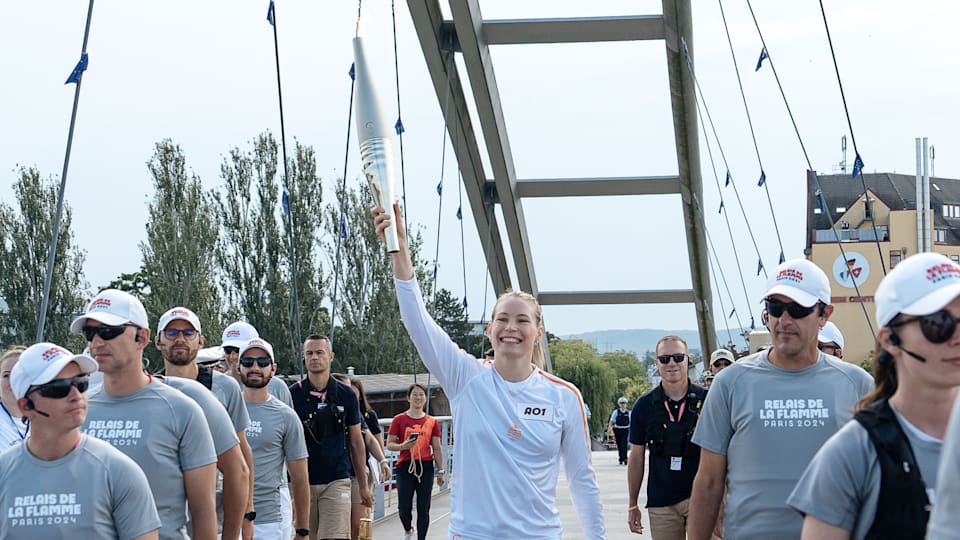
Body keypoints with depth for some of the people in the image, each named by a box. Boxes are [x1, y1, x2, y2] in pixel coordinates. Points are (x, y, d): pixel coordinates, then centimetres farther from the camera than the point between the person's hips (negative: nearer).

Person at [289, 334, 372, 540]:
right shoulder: (292, 394, 1)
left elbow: (356, 442, 11)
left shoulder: (346, 395, 3)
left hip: (336, 481, -1)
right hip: (301, 482, 1)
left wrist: (363, 485, 12)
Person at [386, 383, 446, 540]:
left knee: (423, 509, 2)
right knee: (404, 507, 0)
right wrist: (403, 446, -18)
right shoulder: (399, 420, 1)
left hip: (426, 467, 1)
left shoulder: (432, 422, 7)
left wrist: (440, 471, 7)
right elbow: (389, 444, 2)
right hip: (405, 466, -1)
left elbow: (437, 448, 10)